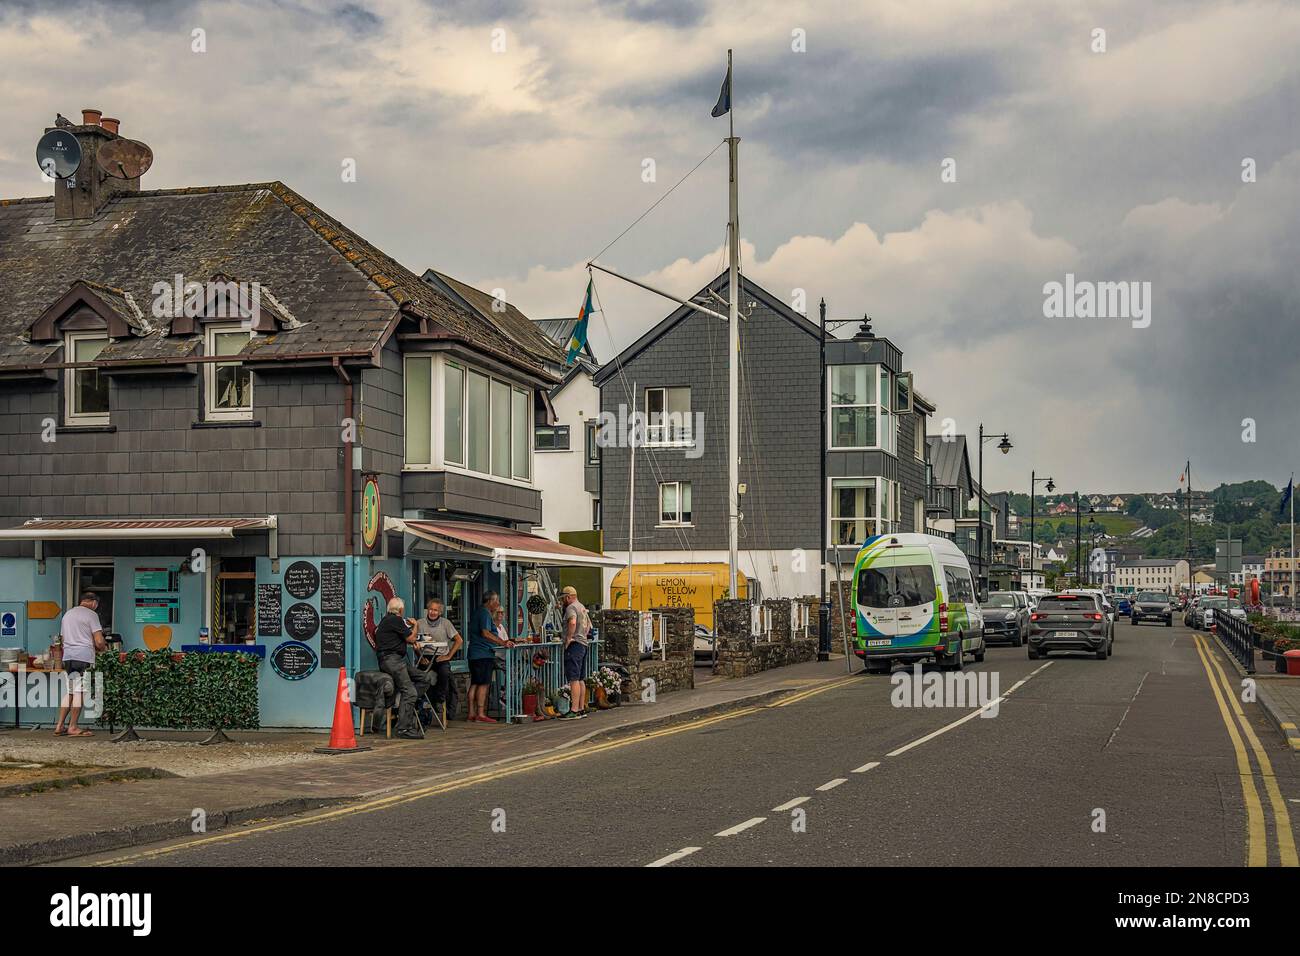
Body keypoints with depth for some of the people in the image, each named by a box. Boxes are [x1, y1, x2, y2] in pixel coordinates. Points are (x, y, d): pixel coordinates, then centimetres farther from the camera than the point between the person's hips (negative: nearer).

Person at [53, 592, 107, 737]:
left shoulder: (67, 614, 20)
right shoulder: (91, 615, -3)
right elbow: (99, 642, -10)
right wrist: (104, 648, 13)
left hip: (67, 656, 7)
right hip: (84, 656, -7)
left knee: (69, 691, 11)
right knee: (79, 692, -4)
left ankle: (59, 726, 7)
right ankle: (72, 727, -3)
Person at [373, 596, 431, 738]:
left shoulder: (387, 619, 22)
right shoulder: (395, 620, -10)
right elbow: (411, 638, -5)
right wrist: (415, 625, 12)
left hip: (397, 660, 11)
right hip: (391, 659, -11)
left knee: (424, 678, 6)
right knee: (409, 691, -16)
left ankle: (406, 704, -3)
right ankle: (403, 729, -17)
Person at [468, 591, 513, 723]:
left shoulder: (480, 612, 21)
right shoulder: (485, 613, -11)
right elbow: (485, 633, -21)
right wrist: (502, 643, -20)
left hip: (475, 654, 10)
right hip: (483, 654, -10)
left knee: (475, 684, 9)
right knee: (483, 684, -9)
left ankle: (471, 714, 10)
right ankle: (480, 714, -11)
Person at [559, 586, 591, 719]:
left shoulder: (571, 608, -10)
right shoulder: (582, 608, 21)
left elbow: (572, 623, -28)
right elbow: (588, 626, 34)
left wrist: (568, 639, -21)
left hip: (574, 645, -10)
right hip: (583, 644, 10)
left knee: (574, 679, -12)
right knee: (581, 679, 12)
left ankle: (574, 710, -16)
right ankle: (582, 708, 15)